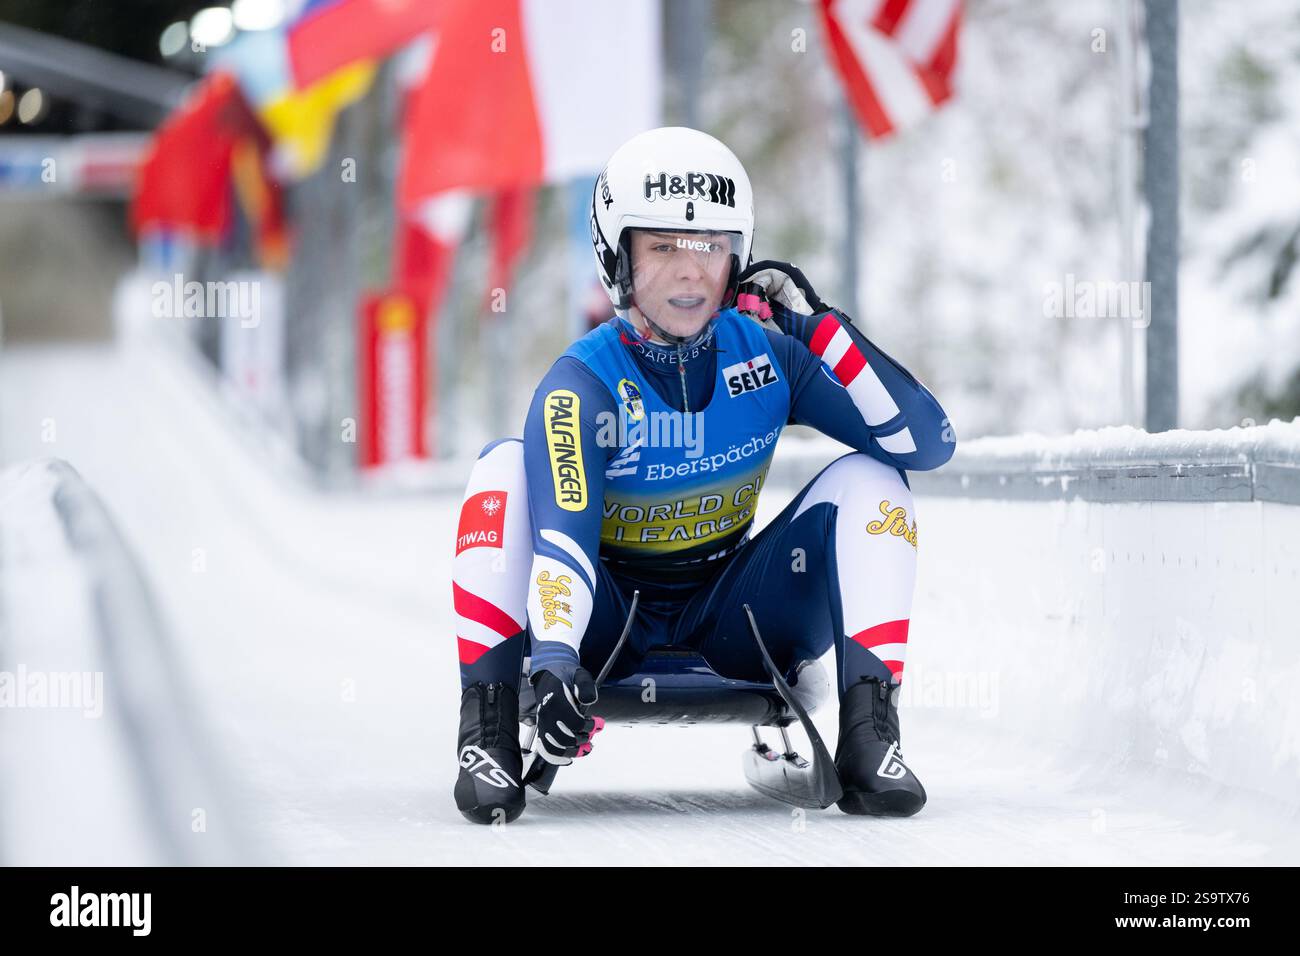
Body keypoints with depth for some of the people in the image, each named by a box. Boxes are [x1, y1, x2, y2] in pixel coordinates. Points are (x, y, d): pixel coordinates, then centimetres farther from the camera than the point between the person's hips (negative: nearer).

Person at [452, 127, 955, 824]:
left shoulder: (766, 352, -9)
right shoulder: (582, 384, -19)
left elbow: (928, 442, -14)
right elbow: (561, 530, -35)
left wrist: (821, 330, -23)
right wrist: (555, 661, -53)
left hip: (730, 615, 3)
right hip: (608, 618, -3)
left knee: (867, 480, -16)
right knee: (506, 470, -26)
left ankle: (868, 736, -22)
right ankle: (488, 733, -28)